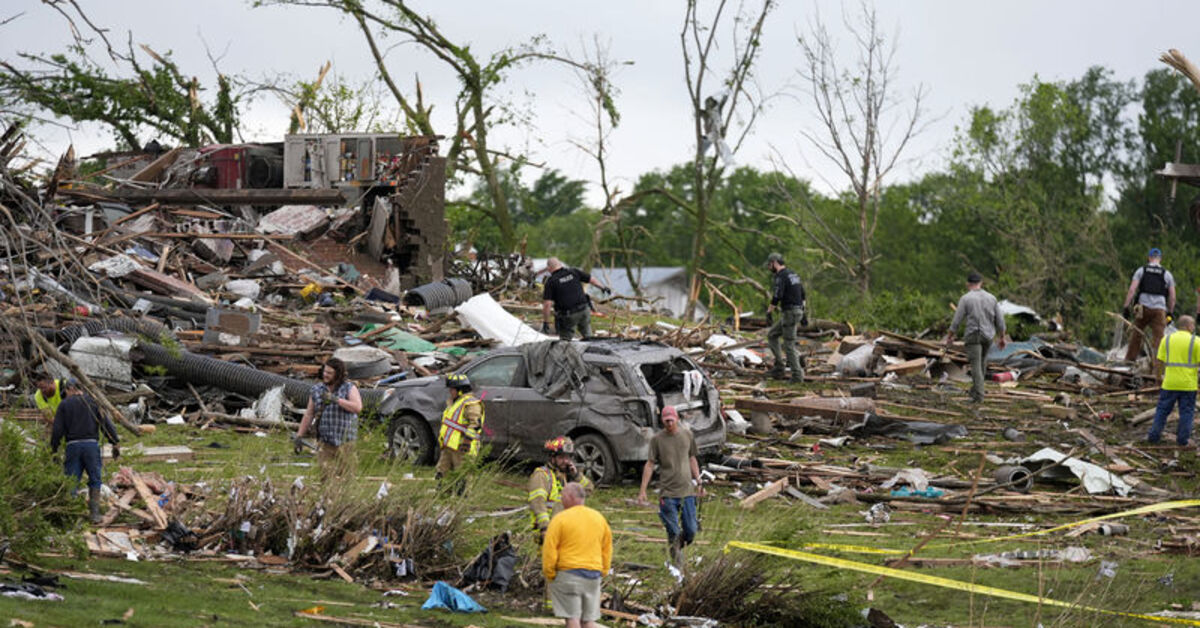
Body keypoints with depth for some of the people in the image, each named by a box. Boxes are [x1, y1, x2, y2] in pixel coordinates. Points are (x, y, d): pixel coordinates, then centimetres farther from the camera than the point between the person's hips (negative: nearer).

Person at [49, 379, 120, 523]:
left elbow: (57, 430, 0)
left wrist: (53, 449, 7)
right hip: (92, 444, 0)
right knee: (95, 480, 9)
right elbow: (106, 424, 1)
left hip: (73, 446, 0)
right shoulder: (93, 402, 7)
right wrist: (116, 443, 3)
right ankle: (95, 513, 4)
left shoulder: (64, 405, 5)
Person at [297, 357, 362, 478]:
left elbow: (357, 407, -15)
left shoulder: (349, 388, 1)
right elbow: (309, 415, 15)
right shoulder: (316, 390, 11)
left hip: (345, 442, -2)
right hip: (324, 442, 2)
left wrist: (335, 400, -20)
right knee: (326, 476, -7)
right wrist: (299, 436, 11)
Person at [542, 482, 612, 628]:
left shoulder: (560, 519, -8)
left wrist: (549, 574, -2)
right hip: (593, 575, 5)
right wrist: (602, 572, 20)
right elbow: (607, 549, 15)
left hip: (568, 573, -5)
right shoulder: (599, 518, 11)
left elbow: (549, 550, -10)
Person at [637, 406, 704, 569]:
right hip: (667, 492, -3)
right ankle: (677, 565, 7)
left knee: (690, 531, 2)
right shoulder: (657, 439, -2)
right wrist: (642, 490, -5)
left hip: (687, 490, 3)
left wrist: (698, 482, 14)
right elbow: (650, 464, -1)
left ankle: (678, 547, 33)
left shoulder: (687, 435, 7)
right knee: (673, 533, -3)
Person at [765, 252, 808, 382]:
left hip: (789, 313, -10)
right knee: (771, 335, 18)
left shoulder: (780, 276, -15)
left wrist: (769, 312, -16)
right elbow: (802, 295, 21)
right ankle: (778, 369, 14)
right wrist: (804, 314, 24)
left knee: (789, 345, -3)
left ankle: (797, 375, 0)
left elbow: (777, 297, -24)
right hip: (798, 310, 10)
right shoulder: (793, 274, 16)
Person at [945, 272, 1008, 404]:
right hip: (988, 336, 4)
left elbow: (957, 320, -7)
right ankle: (975, 390, 29)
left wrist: (950, 335, 6)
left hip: (973, 335, -4)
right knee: (982, 363, 22)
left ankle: (978, 395, -13)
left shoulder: (966, 299, -8)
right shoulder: (991, 298, 4)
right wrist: (1002, 337, 16)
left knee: (976, 366, -6)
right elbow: (1000, 320, 7)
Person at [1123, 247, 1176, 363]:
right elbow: (1172, 297, 8)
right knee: (1158, 337, -1)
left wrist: (1126, 307, -2)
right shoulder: (1167, 274, 9)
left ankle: (1129, 359, 21)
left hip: (1143, 307, 1)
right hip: (1159, 309, -1)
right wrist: (1170, 313, 17)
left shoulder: (1141, 271, 6)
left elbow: (1132, 290, -3)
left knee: (1136, 334, 16)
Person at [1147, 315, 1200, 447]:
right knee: (1186, 412, 7)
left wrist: (1162, 375, 13)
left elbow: (1160, 361, 1)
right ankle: (1182, 439, 9)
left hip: (1170, 383, 2)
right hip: (1188, 384, -2)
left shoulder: (1167, 340, 3)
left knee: (1163, 410, 11)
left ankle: (1154, 436, 13)